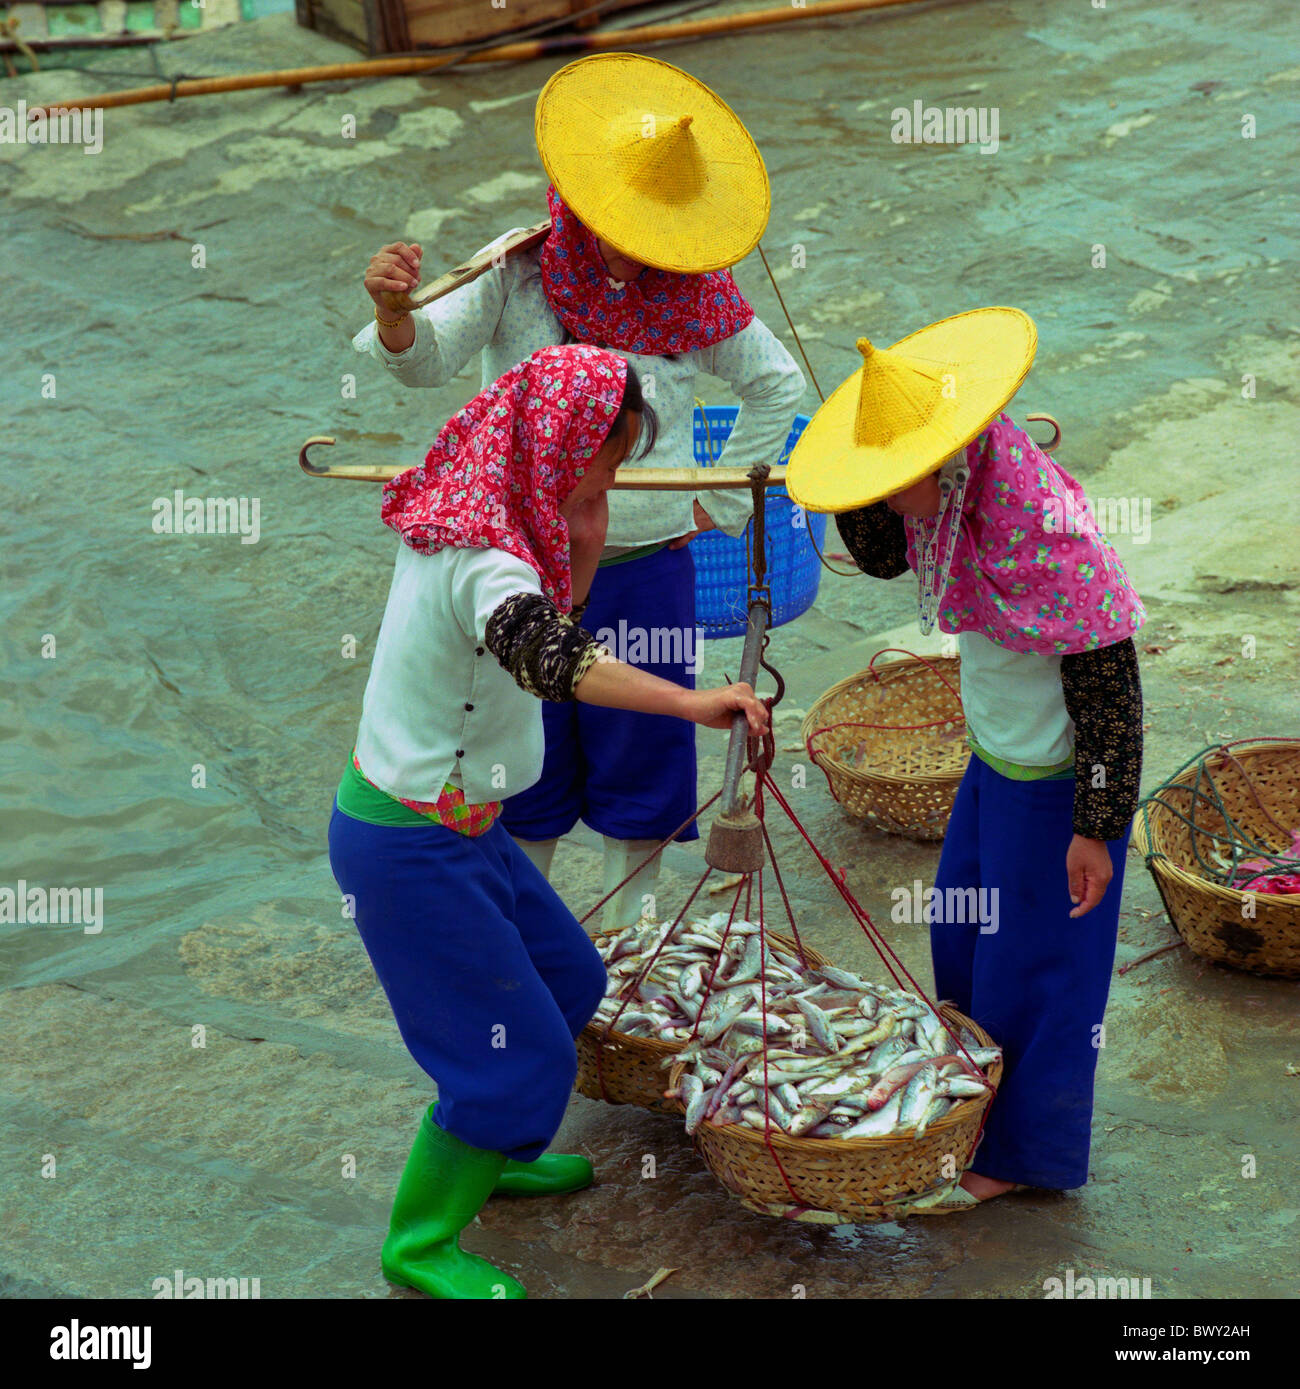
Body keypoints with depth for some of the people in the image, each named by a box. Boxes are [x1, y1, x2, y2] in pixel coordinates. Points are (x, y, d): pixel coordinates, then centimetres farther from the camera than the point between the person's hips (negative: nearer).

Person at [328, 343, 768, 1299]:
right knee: (516, 1056, -1)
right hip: (413, 850, -10)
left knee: (568, 981, 22)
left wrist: (585, 531, -1)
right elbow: (549, 658, -48)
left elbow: (553, 624, 16)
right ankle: (420, 1247, 15)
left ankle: (497, 1157, 42)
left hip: (453, 825, 10)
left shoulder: (462, 522, 2)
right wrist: (693, 703, -59)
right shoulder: (482, 563, -28)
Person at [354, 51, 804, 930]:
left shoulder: (696, 297, -3)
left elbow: (779, 385, 12)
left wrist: (721, 507, 9)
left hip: (646, 568, 1)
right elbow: (427, 360, -13)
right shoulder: (517, 273, -7)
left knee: (641, 757, 11)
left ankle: (631, 944, 29)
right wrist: (393, 309, -36)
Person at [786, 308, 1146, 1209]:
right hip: (999, 753, 9)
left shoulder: (1045, 535, -33)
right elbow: (882, 557, 11)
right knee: (962, 928, 22)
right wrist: (849, 477, -9)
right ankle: (980, 1095, 43)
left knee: (1031, 961, 6)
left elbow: (1108, 692, -26)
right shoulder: (956, 487, -8)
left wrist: (1097, 828, -20)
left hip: (1056, 775, -9)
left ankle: (1023, 1151, 25)